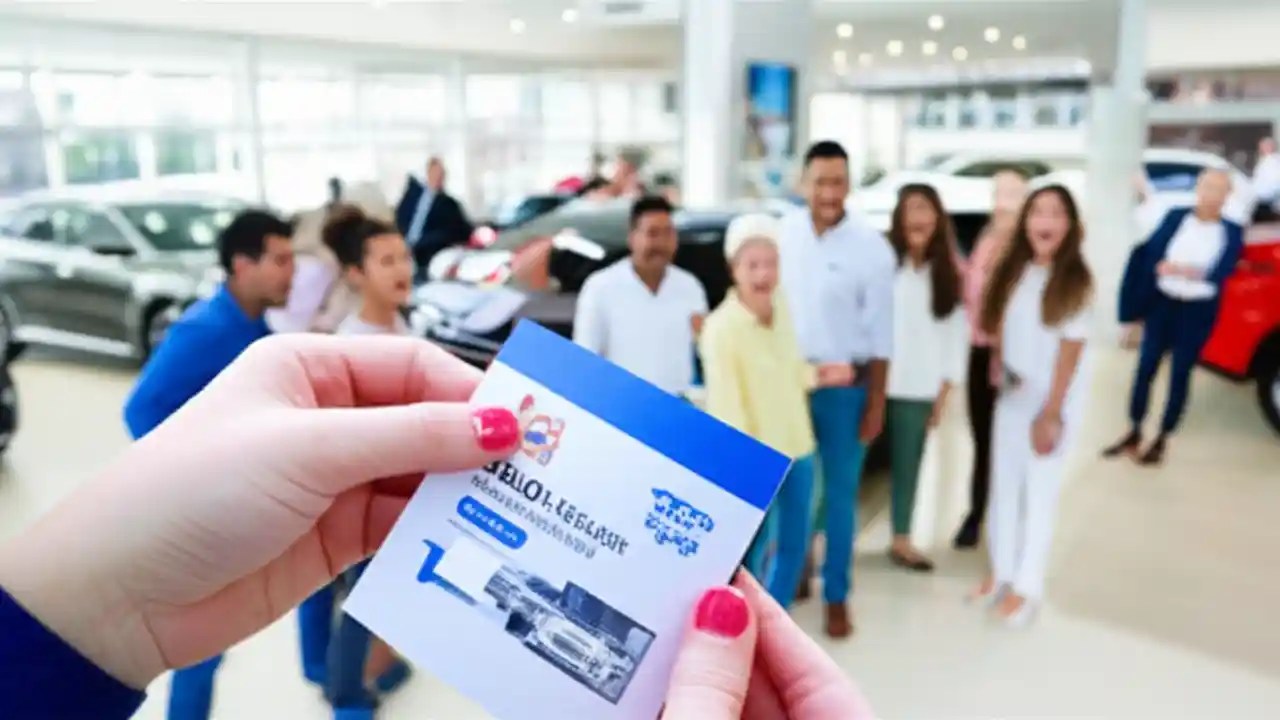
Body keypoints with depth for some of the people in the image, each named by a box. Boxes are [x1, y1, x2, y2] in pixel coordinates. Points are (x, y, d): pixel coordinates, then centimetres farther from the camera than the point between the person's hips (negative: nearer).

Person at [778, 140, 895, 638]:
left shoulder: (871, 248, -11)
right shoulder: (784, 232, -3)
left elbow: (880, 334, -7)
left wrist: (876, 404, -6)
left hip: (844, 386, -3)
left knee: (839, 493, 8)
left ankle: (836, 596, 23)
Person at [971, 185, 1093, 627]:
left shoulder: (1075, 281, -13)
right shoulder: (1013, 271, 2)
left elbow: (1071, 350, -14)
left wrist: (1051, 413, -14)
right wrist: (998, 364, 1)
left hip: (1054, 399, -5)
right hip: (1011, 395, 5)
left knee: (1041, 491, 2)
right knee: (1004, 484, 12)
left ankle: (1027, 586, 12)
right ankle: (1001, 570, 27)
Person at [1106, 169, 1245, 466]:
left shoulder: (1232, 232, -2)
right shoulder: (1175, 217, 2)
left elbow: (1222, 272, -13)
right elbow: (1152, 253, -3)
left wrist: (1193, 273, -27)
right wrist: (1162, 267, -22)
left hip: (1199, 311, -1)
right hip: (1163, 303, 1)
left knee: (1180, 373, 6)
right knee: (1146, 367, 5)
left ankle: (1162, 440, 16)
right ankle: (1134, 433, 18)